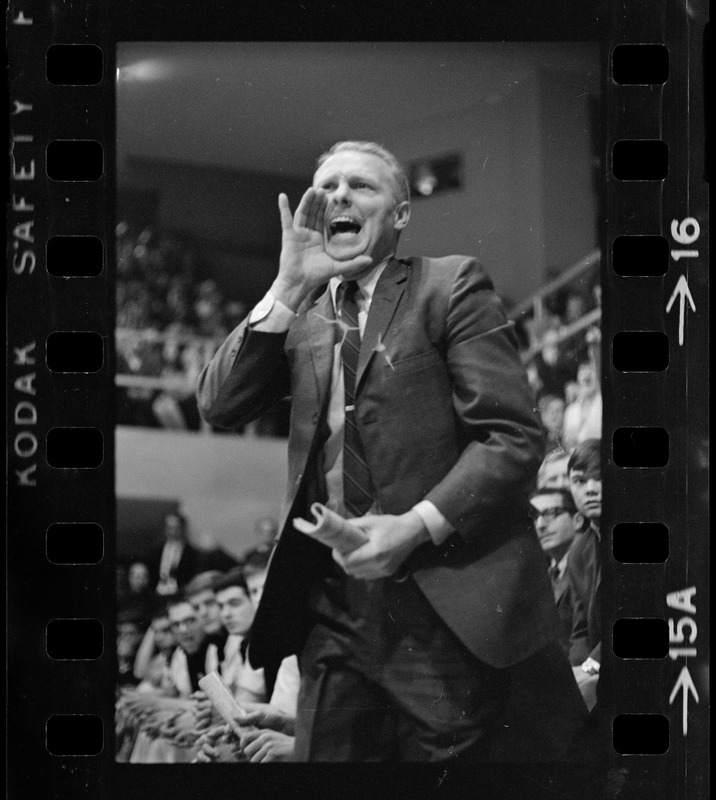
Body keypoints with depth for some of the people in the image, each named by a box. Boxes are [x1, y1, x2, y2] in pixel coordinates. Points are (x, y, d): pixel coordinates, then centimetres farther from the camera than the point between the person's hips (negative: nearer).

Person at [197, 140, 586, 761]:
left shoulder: (450, 286, 0)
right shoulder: (300, 314, 15)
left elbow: (513, 437, -7)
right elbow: (219, 407, 2)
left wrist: (416, 526, -18)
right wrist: (290, 287, -7)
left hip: (448, 611, -4)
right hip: (335, 613, 4)